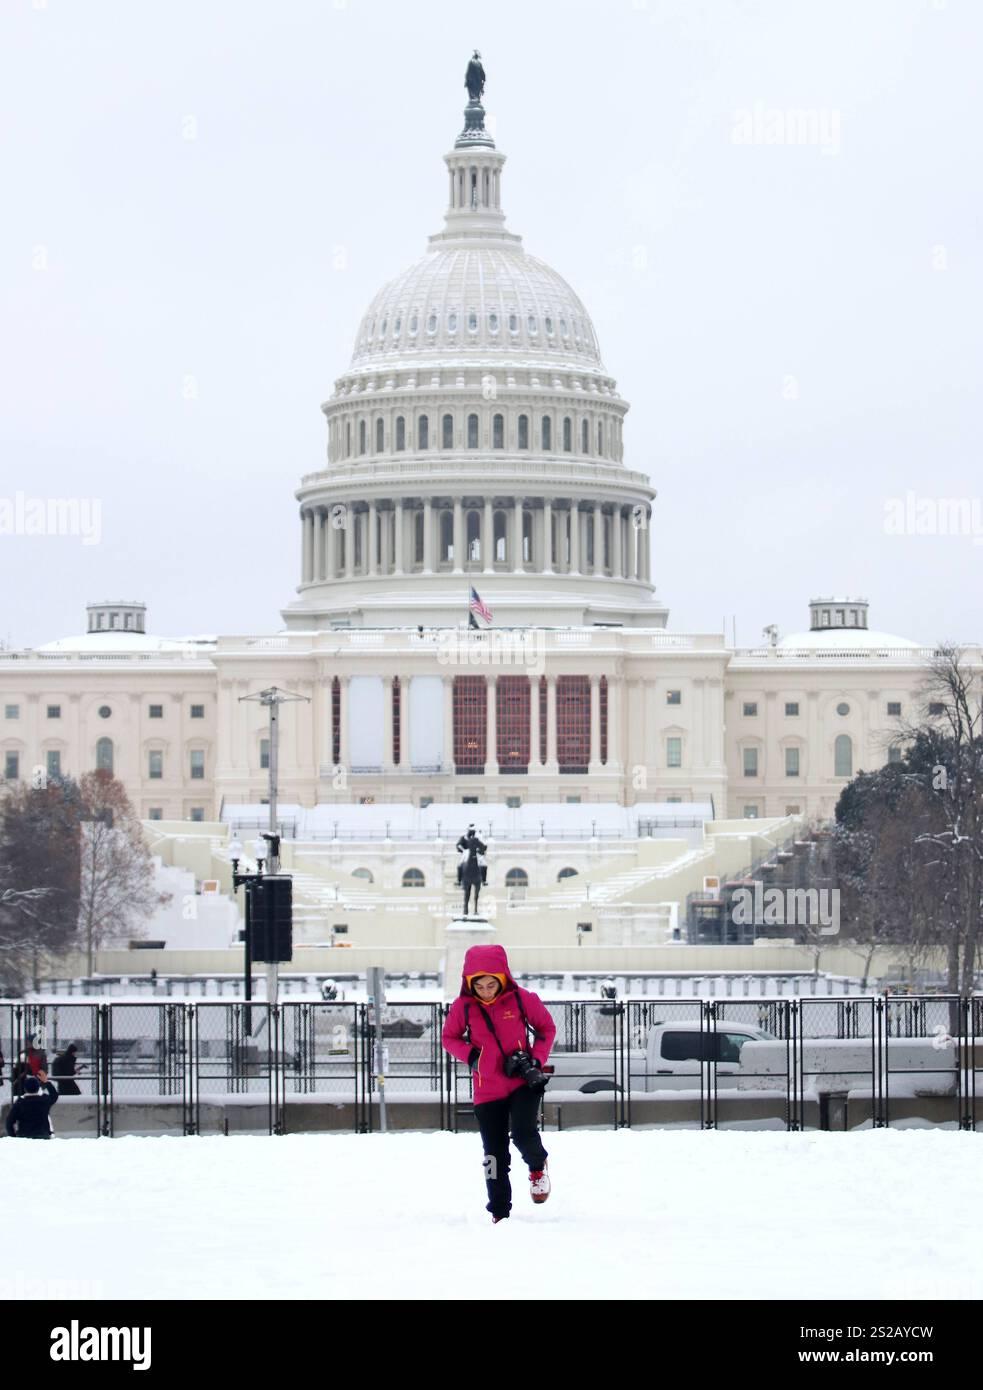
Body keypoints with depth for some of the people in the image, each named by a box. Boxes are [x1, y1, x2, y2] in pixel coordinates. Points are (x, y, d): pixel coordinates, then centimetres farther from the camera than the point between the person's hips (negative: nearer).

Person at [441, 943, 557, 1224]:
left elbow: (547, 1027, 5)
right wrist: (470, 1055, -10)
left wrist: (536, 1059, -8)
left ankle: (538, 1167, 12)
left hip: (524, 1083, -2)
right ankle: (499, 1212, 15)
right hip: (487, 1088, 2)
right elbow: (449, 1038, 8)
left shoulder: (522, 999, -10)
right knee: (495, 1153, 3)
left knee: (523, 1132, -23)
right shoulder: (463, 1006, -7)